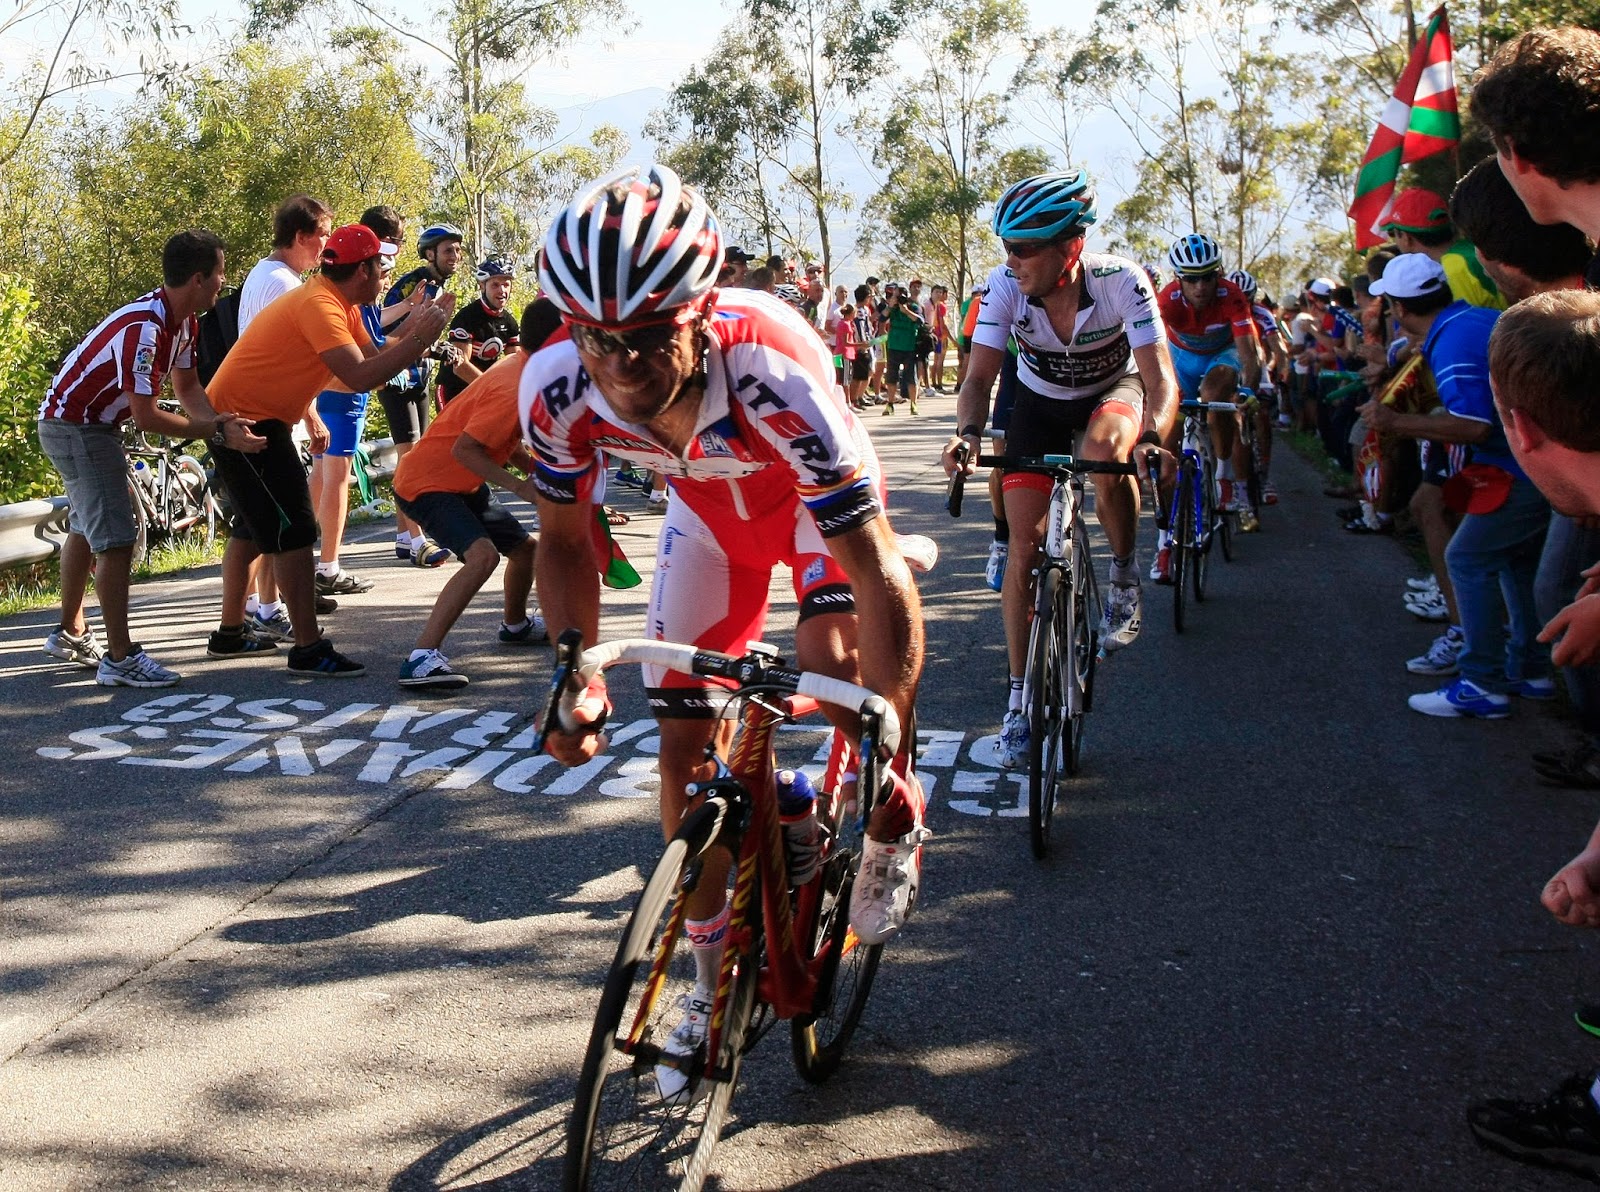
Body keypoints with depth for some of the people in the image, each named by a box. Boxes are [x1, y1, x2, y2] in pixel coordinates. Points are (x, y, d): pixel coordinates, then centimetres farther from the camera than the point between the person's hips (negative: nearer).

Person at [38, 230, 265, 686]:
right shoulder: (143, 328, -31)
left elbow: (187, 387, 0)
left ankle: (69, 634, 36)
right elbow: (146, 416, -31)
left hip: (92, 423, 11)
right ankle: (119, 659, -9)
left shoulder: (182, 319, -2)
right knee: (116, 540, -13)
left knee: (85, 529, 21)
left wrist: (223, 425, -18)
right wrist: (215, 432, -24)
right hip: (74, 427, -11)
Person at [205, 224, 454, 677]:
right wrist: (419, 339, -28)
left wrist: (412, 328, -4)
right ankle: (308, 649, -8)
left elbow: (372, 355, 3)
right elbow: (360, 376, -33)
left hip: (234, 416, 11)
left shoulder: (341, 307, 9)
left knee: (258, 524, 20)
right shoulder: (319, 305, -23)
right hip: (245, 419, -11)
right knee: (294, 530, -11)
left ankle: (229, 632, 31)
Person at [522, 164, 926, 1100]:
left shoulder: (776, 375, -44)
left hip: (819, 496, -3)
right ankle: (714, 986, 18)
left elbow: (878, 573, -39)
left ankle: (894, 828, 4)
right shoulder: (558, 388, -31)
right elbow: (567, 540, -11)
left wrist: (892, 762, -40)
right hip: (710, 506, 4)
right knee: (686, 745, -2)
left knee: (828, 659, -31)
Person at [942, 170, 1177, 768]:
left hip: (1113, 390, -2)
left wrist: (1152, 437, -54)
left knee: (1104, 450, -40)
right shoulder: (1005, 286, -26)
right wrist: (968, 433, -47)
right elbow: (980, 375, -27)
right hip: (1039, 400, 2)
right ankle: (1019, 697, 6)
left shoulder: (1121, 281, -31)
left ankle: (1124, 574, -11)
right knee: (1024, 546, -6)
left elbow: (1159, 377, -34)